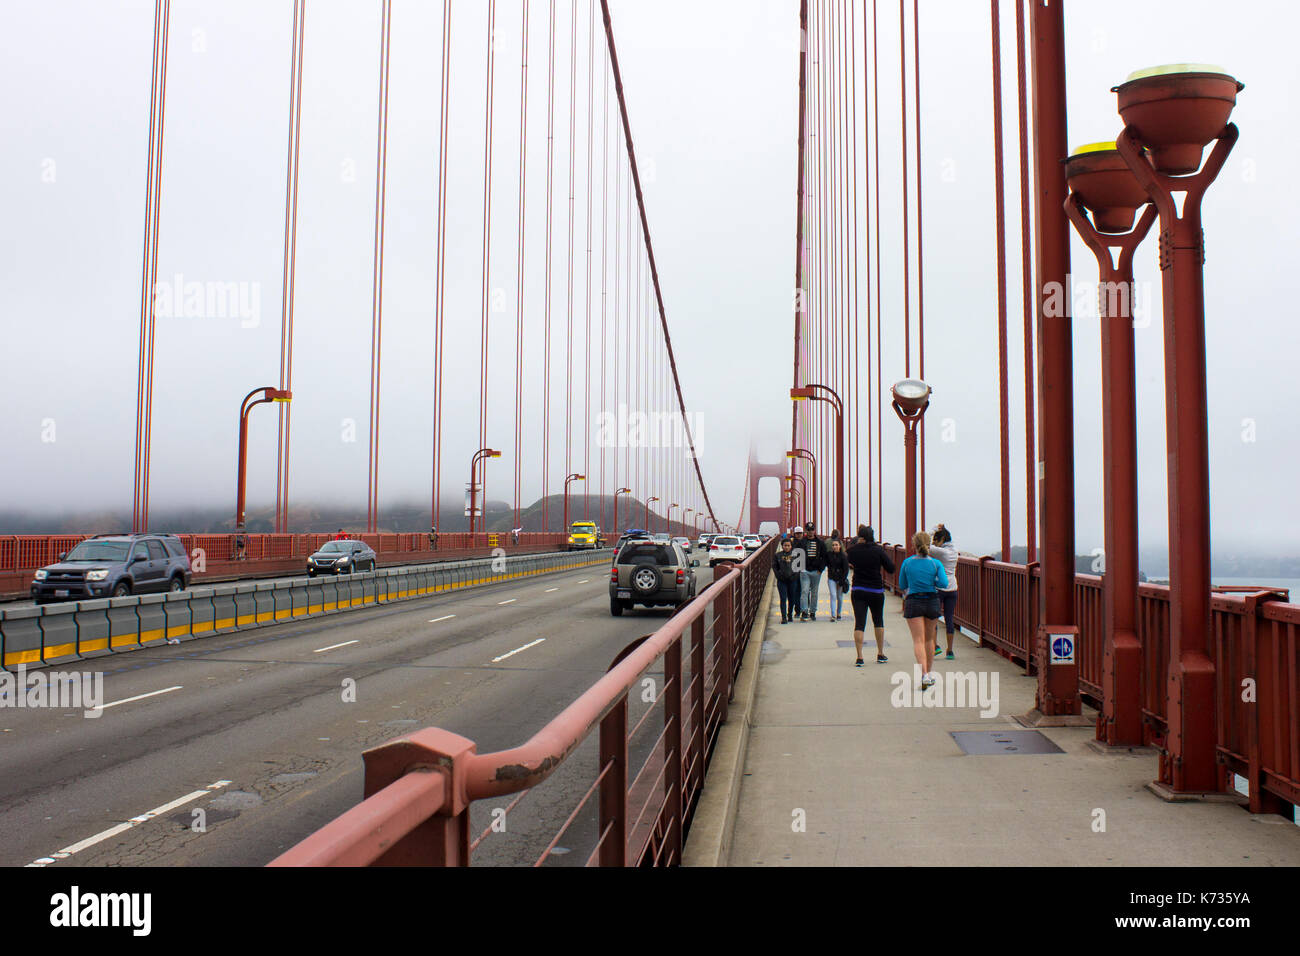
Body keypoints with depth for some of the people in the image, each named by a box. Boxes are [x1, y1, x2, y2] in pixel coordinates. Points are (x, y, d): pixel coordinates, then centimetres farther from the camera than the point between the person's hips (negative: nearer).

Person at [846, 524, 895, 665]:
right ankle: (880, 654, 25)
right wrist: (888, 558, 10)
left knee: (859, 623, -1)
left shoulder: (853, 550, -5)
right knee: (878, 622, 18)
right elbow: (891, 569, -7)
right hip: (876, 591, 0)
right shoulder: (878, 550, -9)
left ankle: (859, 657, -7)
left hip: (858, 591, 0)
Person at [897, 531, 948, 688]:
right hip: (932, 602, 2)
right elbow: (944, 583, -15)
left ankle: (924, 675, -21)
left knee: (918, 640, -4)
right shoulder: (935, 563, -5)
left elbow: (902, 585, 4)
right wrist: (932, 582, 5)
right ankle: (930, 673, 28)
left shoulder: (907, 563, -4)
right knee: (929, 639, 19)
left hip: (913, 603, -2)